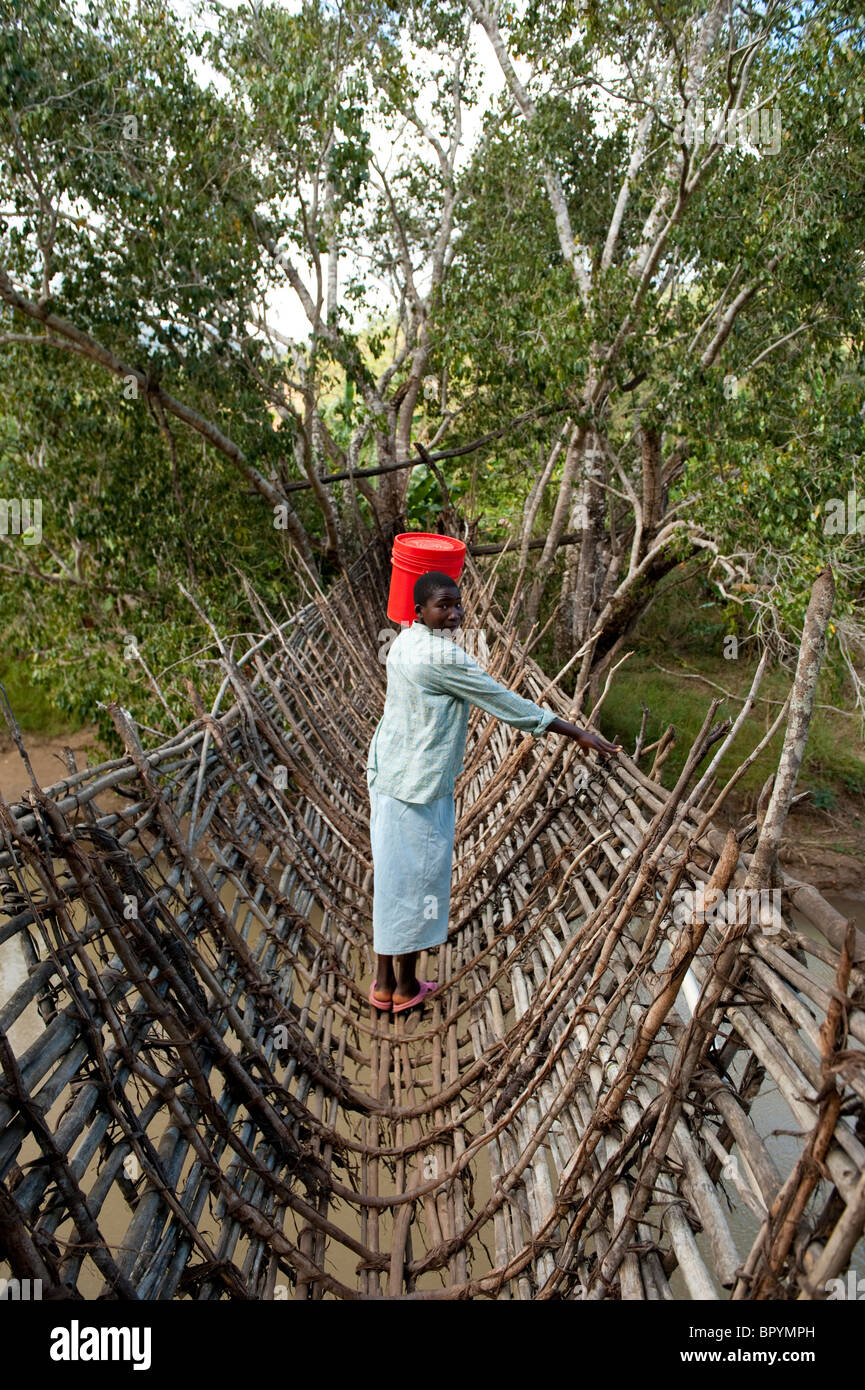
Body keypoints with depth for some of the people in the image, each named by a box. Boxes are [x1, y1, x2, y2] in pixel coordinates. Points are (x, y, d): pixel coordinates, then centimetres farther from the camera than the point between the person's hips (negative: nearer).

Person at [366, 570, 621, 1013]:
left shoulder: (405, 641, 5)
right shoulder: (442, 657, -22)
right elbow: (504, 702, -20)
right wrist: (577, 733, -15)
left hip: (387, 773, 9)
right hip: (418, 787, -9)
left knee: (392, 876, 16)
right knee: (416, 877, 7)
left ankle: (384, 981, 28)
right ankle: (406, 987, 24)